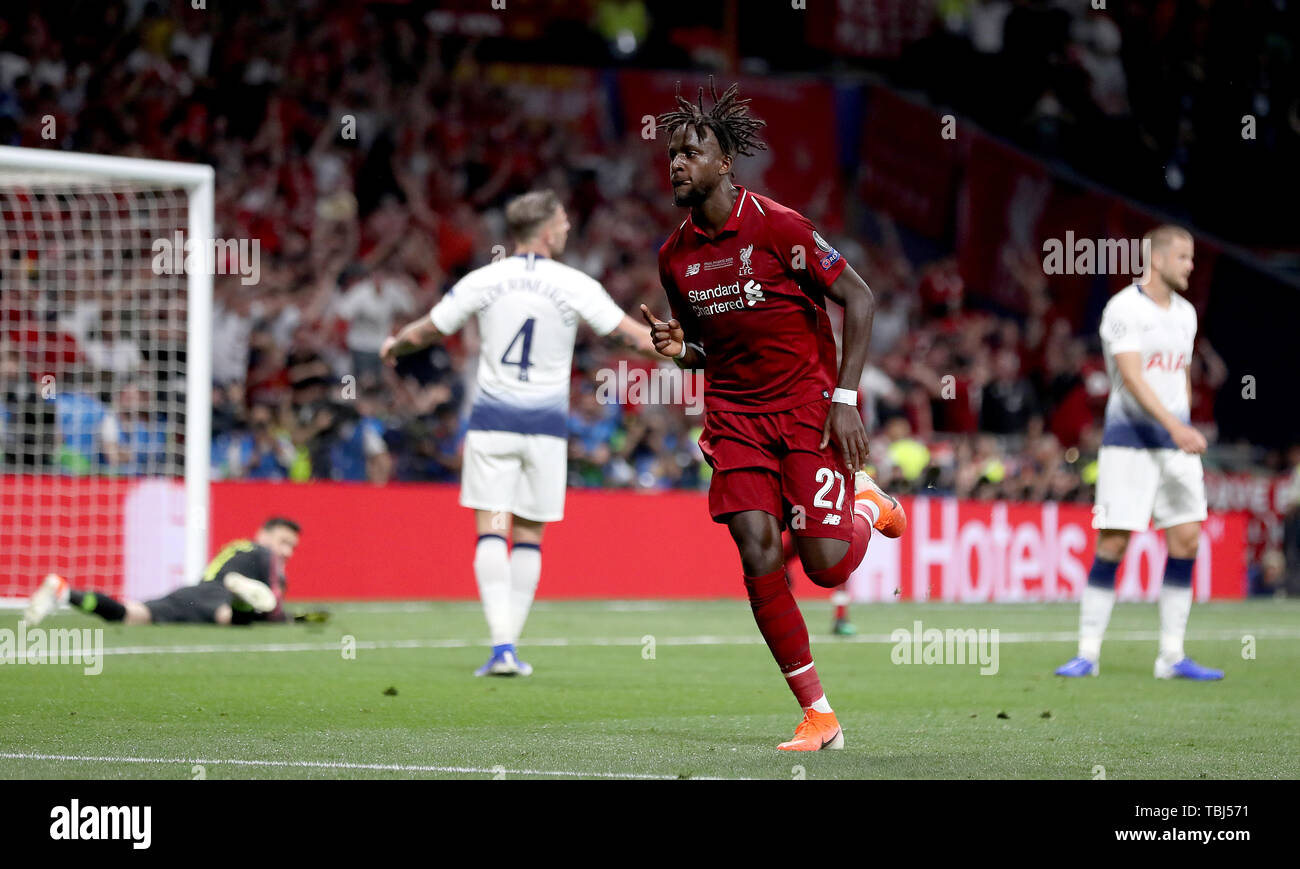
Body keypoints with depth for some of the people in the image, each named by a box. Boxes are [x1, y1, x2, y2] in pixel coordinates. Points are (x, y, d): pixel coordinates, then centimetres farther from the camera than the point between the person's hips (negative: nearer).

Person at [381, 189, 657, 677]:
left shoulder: (483, 281, -1)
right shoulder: (573, 286, -5)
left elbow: (423, 334, 7)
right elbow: (632, 336, -2)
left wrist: (392, 347, 29)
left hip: (492, 420, 0)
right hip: (546, 425, 0)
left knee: (492, 531, -3)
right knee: (529, 536, 9)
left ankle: (501, 646, -17)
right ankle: (510, 646, 8)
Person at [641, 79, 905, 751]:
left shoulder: (776, 226, -13)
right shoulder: (674, 255, 5)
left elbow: (859, 299, -9)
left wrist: (845, 398, -15)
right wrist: (678, 349, -6)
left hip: (809, 403, -4)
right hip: (735, 413, 4)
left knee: (825, 565, -13)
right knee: (758, 555, -12)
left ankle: (866, 501, 25)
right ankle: (818, 716, -4)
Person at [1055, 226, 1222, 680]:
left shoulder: (1185, 314, 14)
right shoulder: (1123, 309, -9)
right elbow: (1131, 376, -20)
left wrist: (1186, 435, 18)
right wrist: (1175, 427, -30)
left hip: (1176, 440, 7)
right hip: (1129, 440, -7)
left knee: (1186, 539, 0)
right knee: (1113, 544, -7)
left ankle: (1172, 656, 5)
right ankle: (1088, 652, 0)